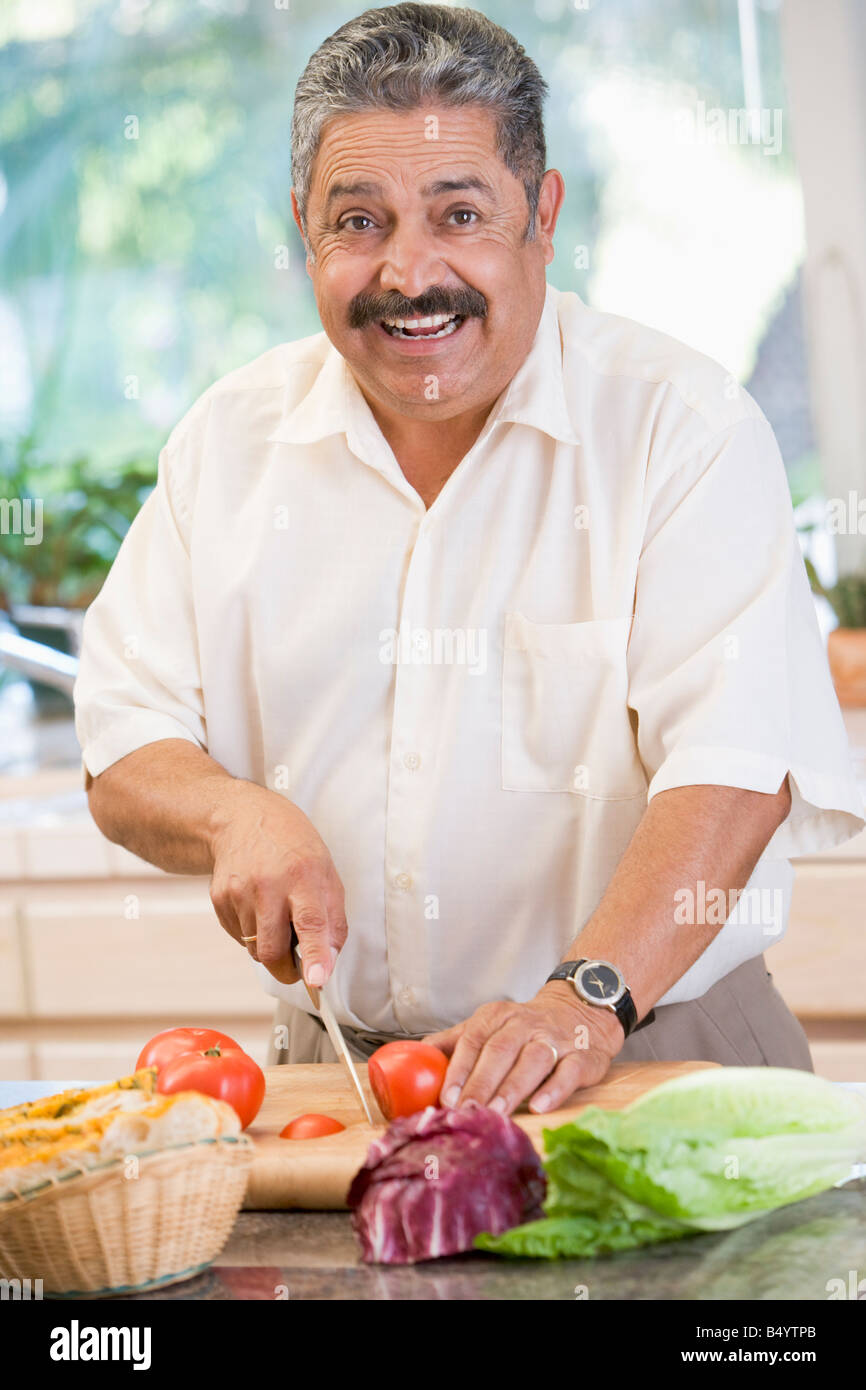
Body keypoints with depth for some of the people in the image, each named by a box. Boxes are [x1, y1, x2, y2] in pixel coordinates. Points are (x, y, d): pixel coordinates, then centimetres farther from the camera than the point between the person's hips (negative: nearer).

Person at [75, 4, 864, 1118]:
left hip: (654, 1058, -3)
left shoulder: (685, 428, -4)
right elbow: (123, 755, 9)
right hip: (338, 1065, 4)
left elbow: (732, 765, -14)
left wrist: (586, 1001, -28)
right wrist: (239, 814, -14)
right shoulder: (228, 440, 9)